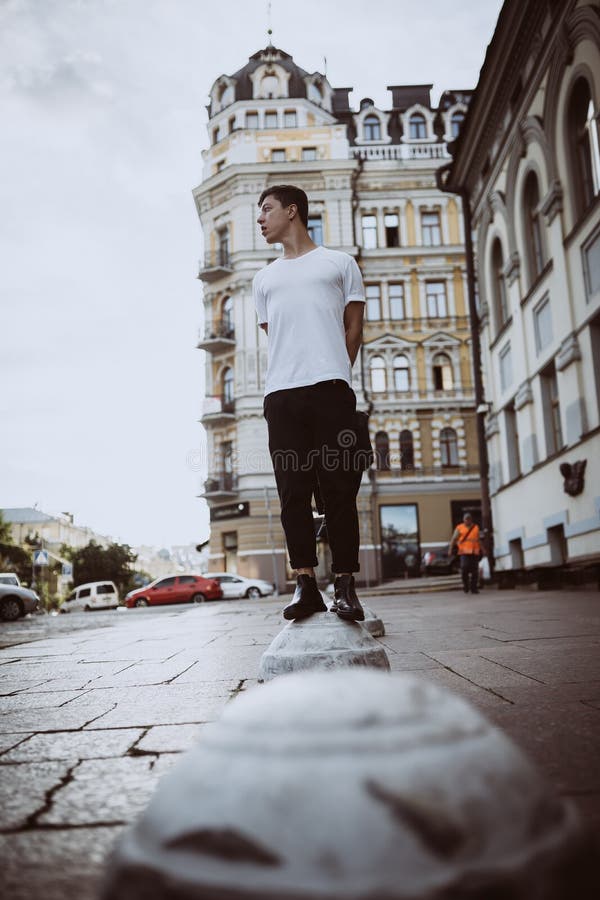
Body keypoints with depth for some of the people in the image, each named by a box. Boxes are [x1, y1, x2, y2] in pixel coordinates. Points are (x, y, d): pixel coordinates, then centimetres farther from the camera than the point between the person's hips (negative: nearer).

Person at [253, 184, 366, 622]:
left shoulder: (339, 263, 17)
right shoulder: (265, 278, 26)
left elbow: (353, 328, 12)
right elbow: (272, 336, 22)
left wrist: (334, 377, 3)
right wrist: (289, 376, 8)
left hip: (330, 388, -3)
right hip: (280, 393, 3)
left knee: (338, 487, -6)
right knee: (293, 490, -2)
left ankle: (345, 585, -1)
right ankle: (306, 585, 1)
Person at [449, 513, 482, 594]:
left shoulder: (476, 527, 16)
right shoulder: (459, 528, 5)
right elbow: (453, 539, -1)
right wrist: (450, 549, -11)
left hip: (474, 552, 3)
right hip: (464, 552, -3)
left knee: (474, 571, -2)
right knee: (464, 568, -16)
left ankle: (474, 588, 8)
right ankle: (465, 585, 7)